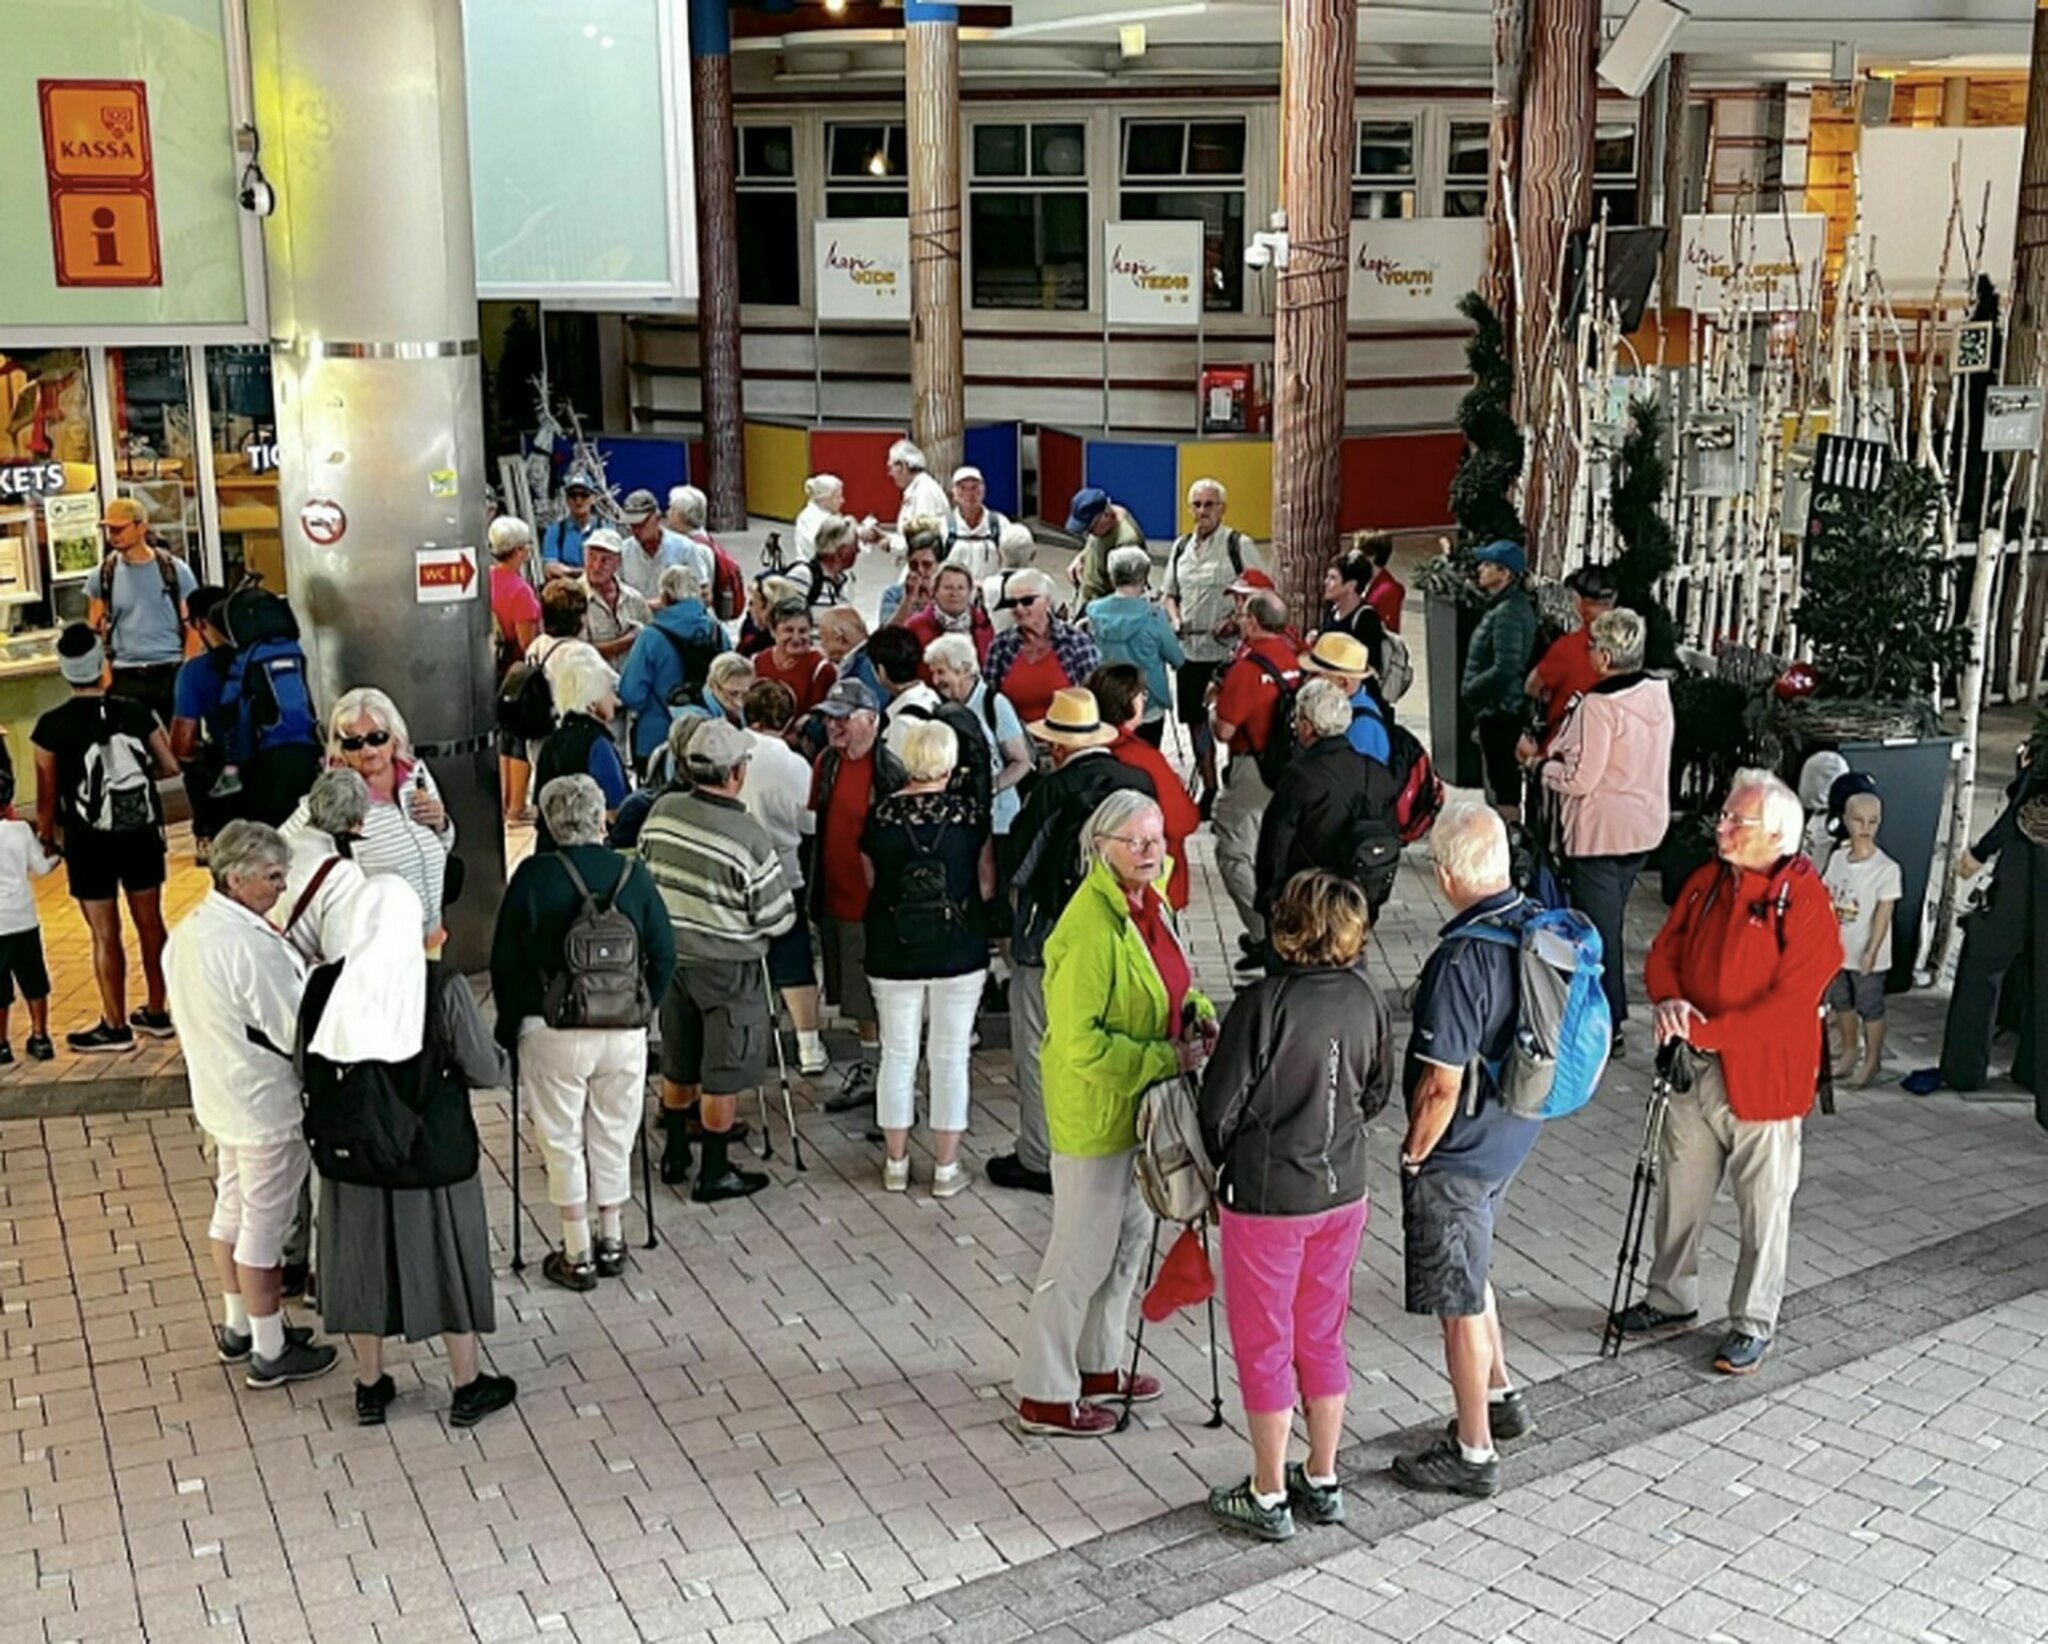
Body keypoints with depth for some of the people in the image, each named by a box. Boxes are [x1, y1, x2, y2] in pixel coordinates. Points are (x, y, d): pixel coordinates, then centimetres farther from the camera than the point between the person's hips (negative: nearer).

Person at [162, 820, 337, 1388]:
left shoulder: (186, 933, 1)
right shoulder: (251, 946, -28)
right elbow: (299, 1032, -24)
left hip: (220, 1099, 9)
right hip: (266, 1106, -9)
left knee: (231, 1209, 21)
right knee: (264, 1226, 3)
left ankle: (238, 1327, 37)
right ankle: (270, 1352, 16)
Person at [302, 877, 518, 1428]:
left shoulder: (324, 986, -13)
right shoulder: (443, 987, -22)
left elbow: (308, 1070, -1)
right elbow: (484, 1069, -13)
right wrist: (506, 1068, 9)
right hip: (434, 1152, -2)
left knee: (362, 1260, 20)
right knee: (446, 1258, 16)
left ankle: (370, 1387, 35)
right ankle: (467, 1387, 31)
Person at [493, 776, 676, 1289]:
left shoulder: (533, 877, -9)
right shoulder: (633, 876, -2)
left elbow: (505, 962, -4)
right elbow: (664, 955, 2)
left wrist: (509, 1031, 6)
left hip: (552, 1031, -2)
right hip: (624, 1032, 2)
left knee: (563, 1142, 9)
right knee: (614, 1137, 16)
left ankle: (578, 1256, 15)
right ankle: (611, 1241, 27)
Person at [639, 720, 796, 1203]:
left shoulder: (661, 812, -6)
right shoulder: (750, 838, -22)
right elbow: (778, 918, -14)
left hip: (670, 956, 6)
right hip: (728, 968, -6)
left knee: (678, 1067, 21)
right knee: (723, 1078, 7)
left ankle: (675, 1155, 34)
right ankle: (714, 1173, 15)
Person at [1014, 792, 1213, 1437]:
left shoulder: (1146, 904, 4)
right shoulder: (1091, 928, -26)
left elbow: (1169, 986, 20)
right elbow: (1080, 1043, -27)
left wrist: (1199, 1014, -1)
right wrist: (1165, 1060, -25)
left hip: (1140, 1103, 10)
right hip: (1093, 1110, -10)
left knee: (1131, 1234, 21)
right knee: (1083, 1252, 2)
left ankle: (1097, 1366, 38)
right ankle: (1044, 1397, 16)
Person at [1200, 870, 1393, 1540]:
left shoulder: (1264, 1003, -22)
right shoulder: (1367, 1000, -5)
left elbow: (1221, 1104, -16)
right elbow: (1376, 1093, 9)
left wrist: (1219, 1161, 3)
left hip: (1267, 1197, -6)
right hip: (1343, 1191, 6)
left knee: (1265, 1346, 9)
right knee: (1323, 1338, 19)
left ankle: (1268, 1498, 20)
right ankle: (1323, 1482, 31)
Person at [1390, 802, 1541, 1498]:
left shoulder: (1463, 958, -29)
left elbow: (1443, 1083, -26)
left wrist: (1414, 1153, -11)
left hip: (1459, 1153, -9)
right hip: (1512, 1136, 9)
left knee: (1460, 1302, 6)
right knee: (1470, 1276, 28)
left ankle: (1473, 1454, 19)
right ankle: (1501, 1397, 42)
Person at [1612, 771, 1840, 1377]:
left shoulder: (1805, 900, -16)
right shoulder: (1706, 882, 5)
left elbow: (1790, 1002, -21)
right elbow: (1664, 953, 9)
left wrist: (1709, 1030, -25)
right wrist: (1669, 1001, -13)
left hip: (1762, 1076, -6)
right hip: (1693, 1070, 6)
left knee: (1763, 1206, 7)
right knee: (1681, 1190, 18)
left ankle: (1753, 1324, 22)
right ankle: (1671, 1298, 35)